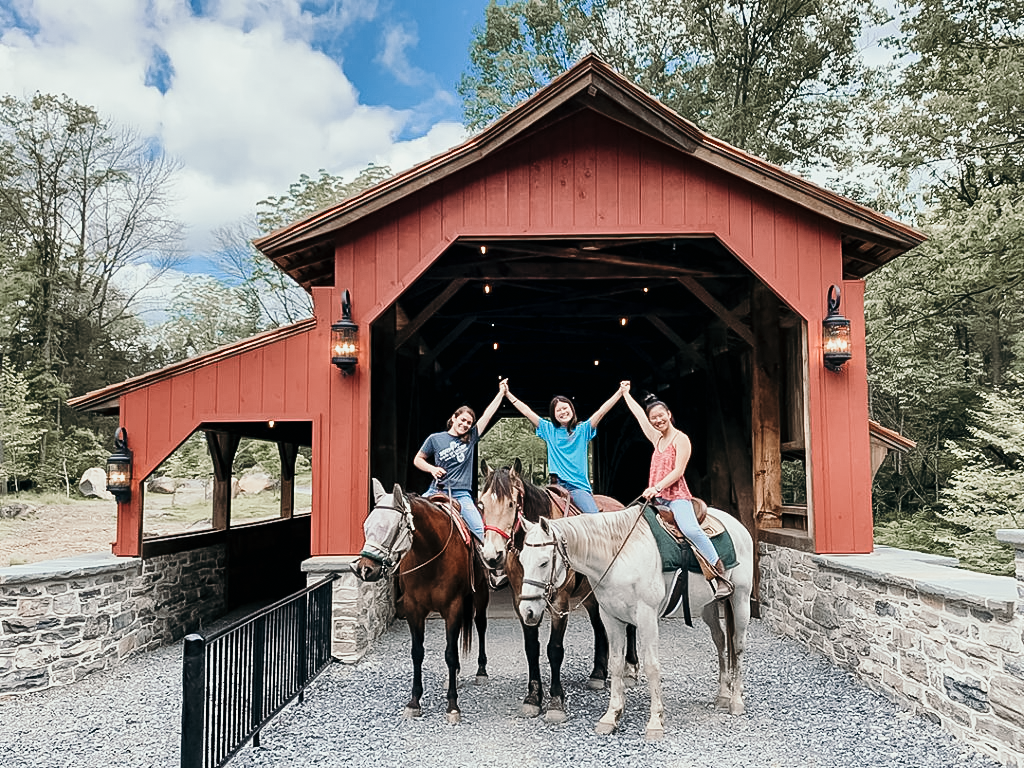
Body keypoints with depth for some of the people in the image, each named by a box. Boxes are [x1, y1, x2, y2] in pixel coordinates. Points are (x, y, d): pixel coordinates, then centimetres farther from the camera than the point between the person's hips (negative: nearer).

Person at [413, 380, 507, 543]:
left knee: (480, 530, -13)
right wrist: (432, 468, -4)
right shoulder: (435, 439, 6)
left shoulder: (471, 439, 9)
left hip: (462, 494, 1)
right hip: (437, 491, -1)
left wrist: (502, 392, 14)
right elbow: (417, 460, 14)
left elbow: (488, 415, 12)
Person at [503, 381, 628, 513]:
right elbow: (527, 411, 11)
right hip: (557, 485, 1)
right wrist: (507, 393, 8)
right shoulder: (549, 430, 13)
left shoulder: (582, 429, 9)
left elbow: (601, 412, 1)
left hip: (580, 486, -1)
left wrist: (620, 392, -7)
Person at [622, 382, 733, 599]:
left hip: (677, 495, -8)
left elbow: (678, 471, -11)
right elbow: (639, 414, 28)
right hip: (657, 498, 8)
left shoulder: (681, 439, -2)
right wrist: (625, 393, 37)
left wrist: (656, 487, -20)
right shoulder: (657, 439, 17)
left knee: (690, 528, -30)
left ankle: (720, 575, -24)